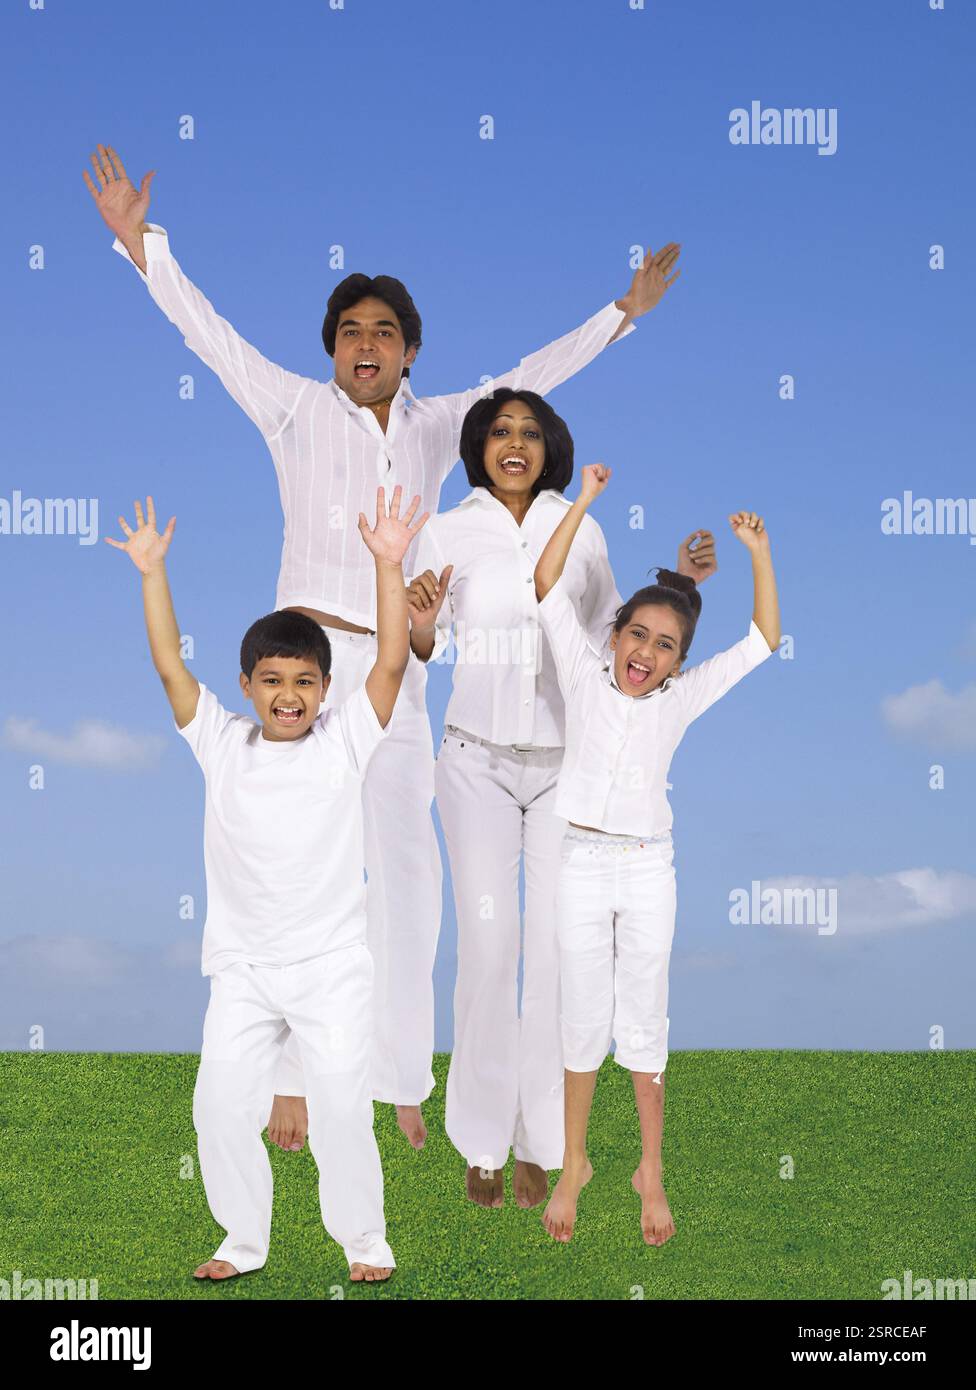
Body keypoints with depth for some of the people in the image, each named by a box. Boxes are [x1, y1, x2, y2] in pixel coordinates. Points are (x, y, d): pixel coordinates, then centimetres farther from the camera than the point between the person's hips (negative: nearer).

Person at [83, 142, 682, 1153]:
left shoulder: (436, 427, 11)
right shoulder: (299, 410, 2)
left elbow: (530, 378, 20)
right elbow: (210, 334, -4)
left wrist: (623, 311, 24)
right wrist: (141, 245, -13)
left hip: (396, 672, 4)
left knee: (406, 873, 5)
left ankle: (401, 1084, 16)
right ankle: (292, 1078, 5)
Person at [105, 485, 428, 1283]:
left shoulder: (345, 742, -2)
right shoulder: (221, 745, 2)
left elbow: (393, 662, -11)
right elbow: (170, 667, -3)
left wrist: (388, 564, -17)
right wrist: (152, 573, -8)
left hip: (332, 966, -2)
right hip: (243, 969, 2)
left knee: (343, 1106, -4)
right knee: (222, 1104, 1)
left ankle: (363, 1239, 16)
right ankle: (244, 1240, 20)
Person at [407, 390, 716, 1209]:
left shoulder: (580, 529, 4)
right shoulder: (449, 532, 0)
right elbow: (427, 650, 3)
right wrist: (420, 626, -19)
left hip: (565, 759, 1)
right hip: (479, 760, -1)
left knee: (556, 942, -1)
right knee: (488, 939, -4)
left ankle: (539, 1141, 10)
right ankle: (484, 1142, 9)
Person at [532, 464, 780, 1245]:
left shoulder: (679, 701, 3)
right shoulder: (584, 676, 1)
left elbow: (762, 642, 4)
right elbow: (548, 584, -5)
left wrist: (759, 556, -3)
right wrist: (584, 501, -9)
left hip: (648, 870, 1)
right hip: (583, 865, -1)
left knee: (645, 1024, 8)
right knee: (583, 1021, 7)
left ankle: (651, 1172, 18)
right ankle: (575, 1165, 20)